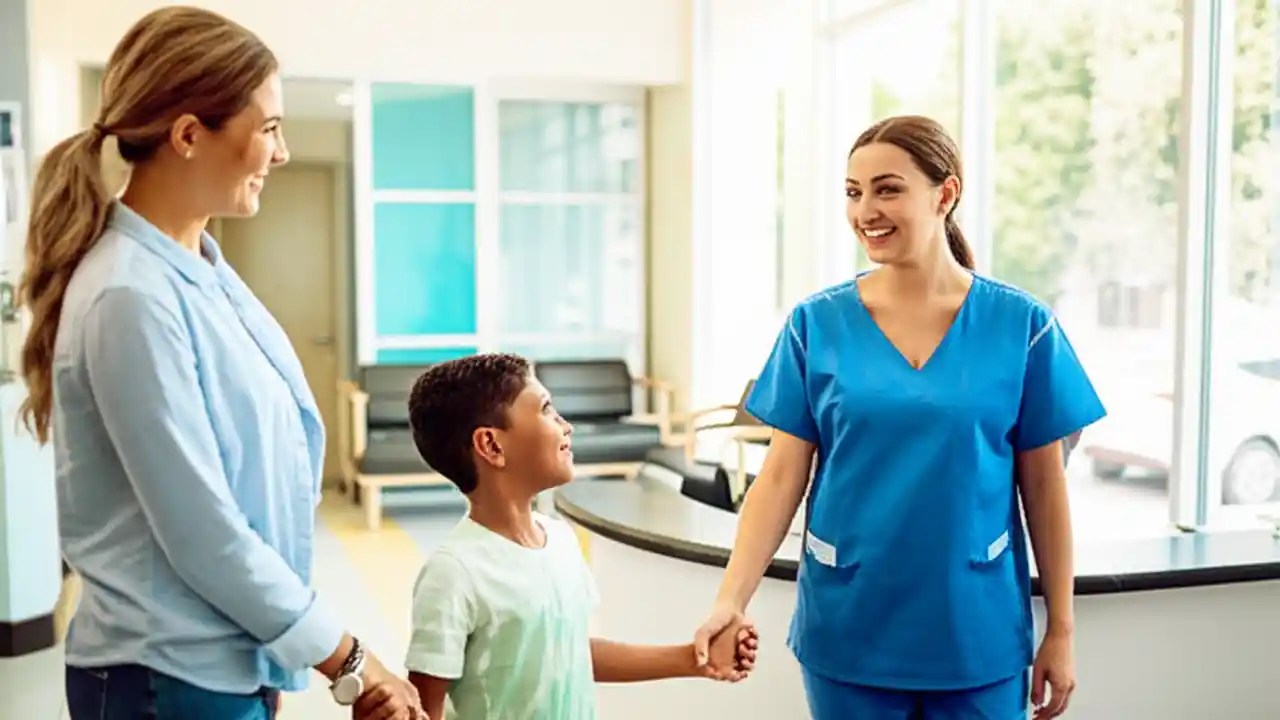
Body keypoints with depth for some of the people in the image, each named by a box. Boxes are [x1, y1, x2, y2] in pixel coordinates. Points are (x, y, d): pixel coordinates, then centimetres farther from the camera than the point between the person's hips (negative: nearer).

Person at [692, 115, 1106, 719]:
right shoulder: (817, 323, -4)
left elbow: (1043, 487, 0)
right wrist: (731, 598, -16)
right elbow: (781, 477, -5)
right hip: (848, 632, 1)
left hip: (977, 633, 0)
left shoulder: (1020, 325, -5)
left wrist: (1060, 630, 3)